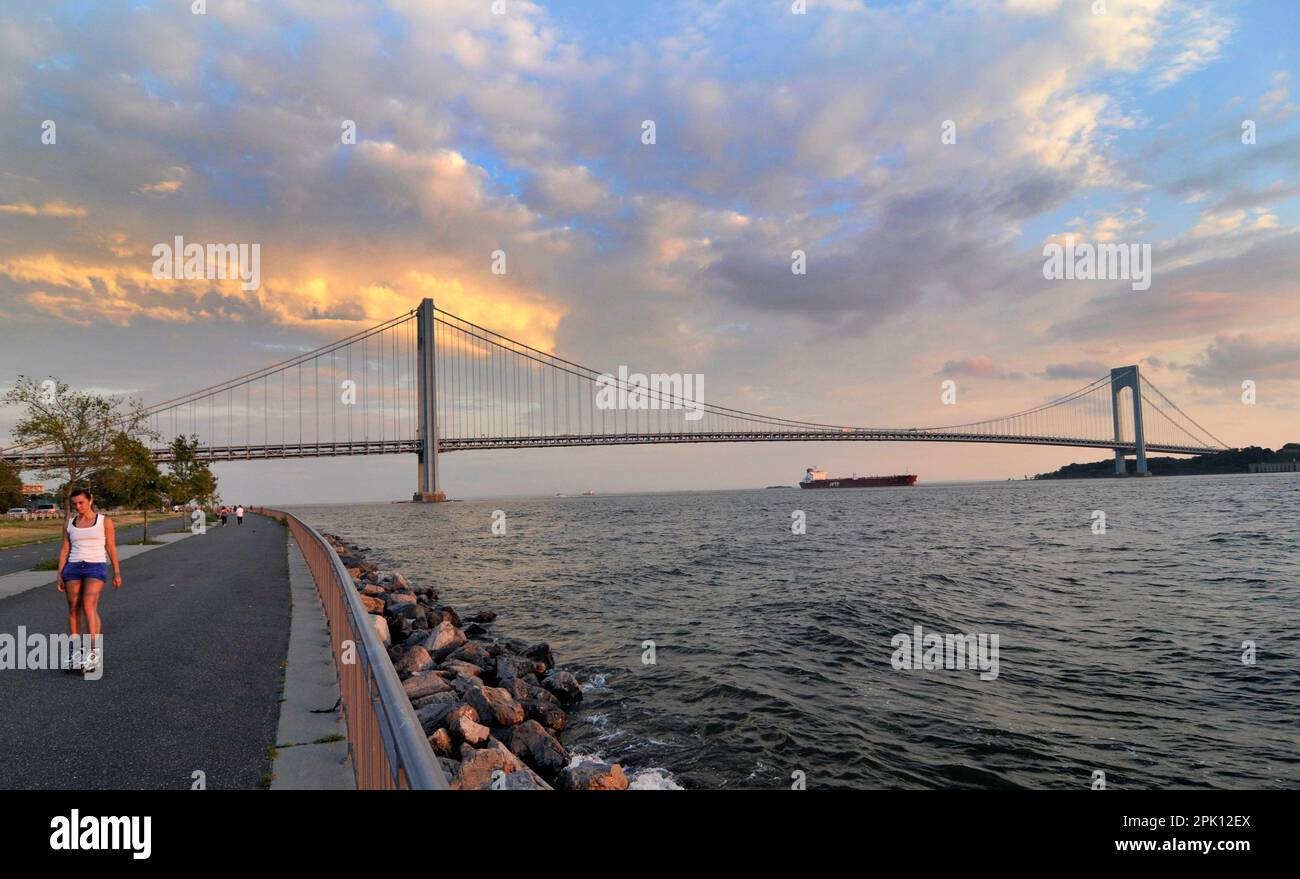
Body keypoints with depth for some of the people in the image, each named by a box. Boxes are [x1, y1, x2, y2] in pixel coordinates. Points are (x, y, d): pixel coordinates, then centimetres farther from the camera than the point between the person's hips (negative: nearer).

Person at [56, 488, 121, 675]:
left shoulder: (104, 521, 2)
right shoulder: (69, 524, 12)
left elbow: (111, 548, 2)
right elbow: (64, 550, 12)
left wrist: (117, 573, 1)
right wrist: (60, 575, 5)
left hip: (96, 568, -4)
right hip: (73, 568, 4)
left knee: (89, 606, -19)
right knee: (73, 609, 4)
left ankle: (93, 651, -17)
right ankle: (75, 651, 16)